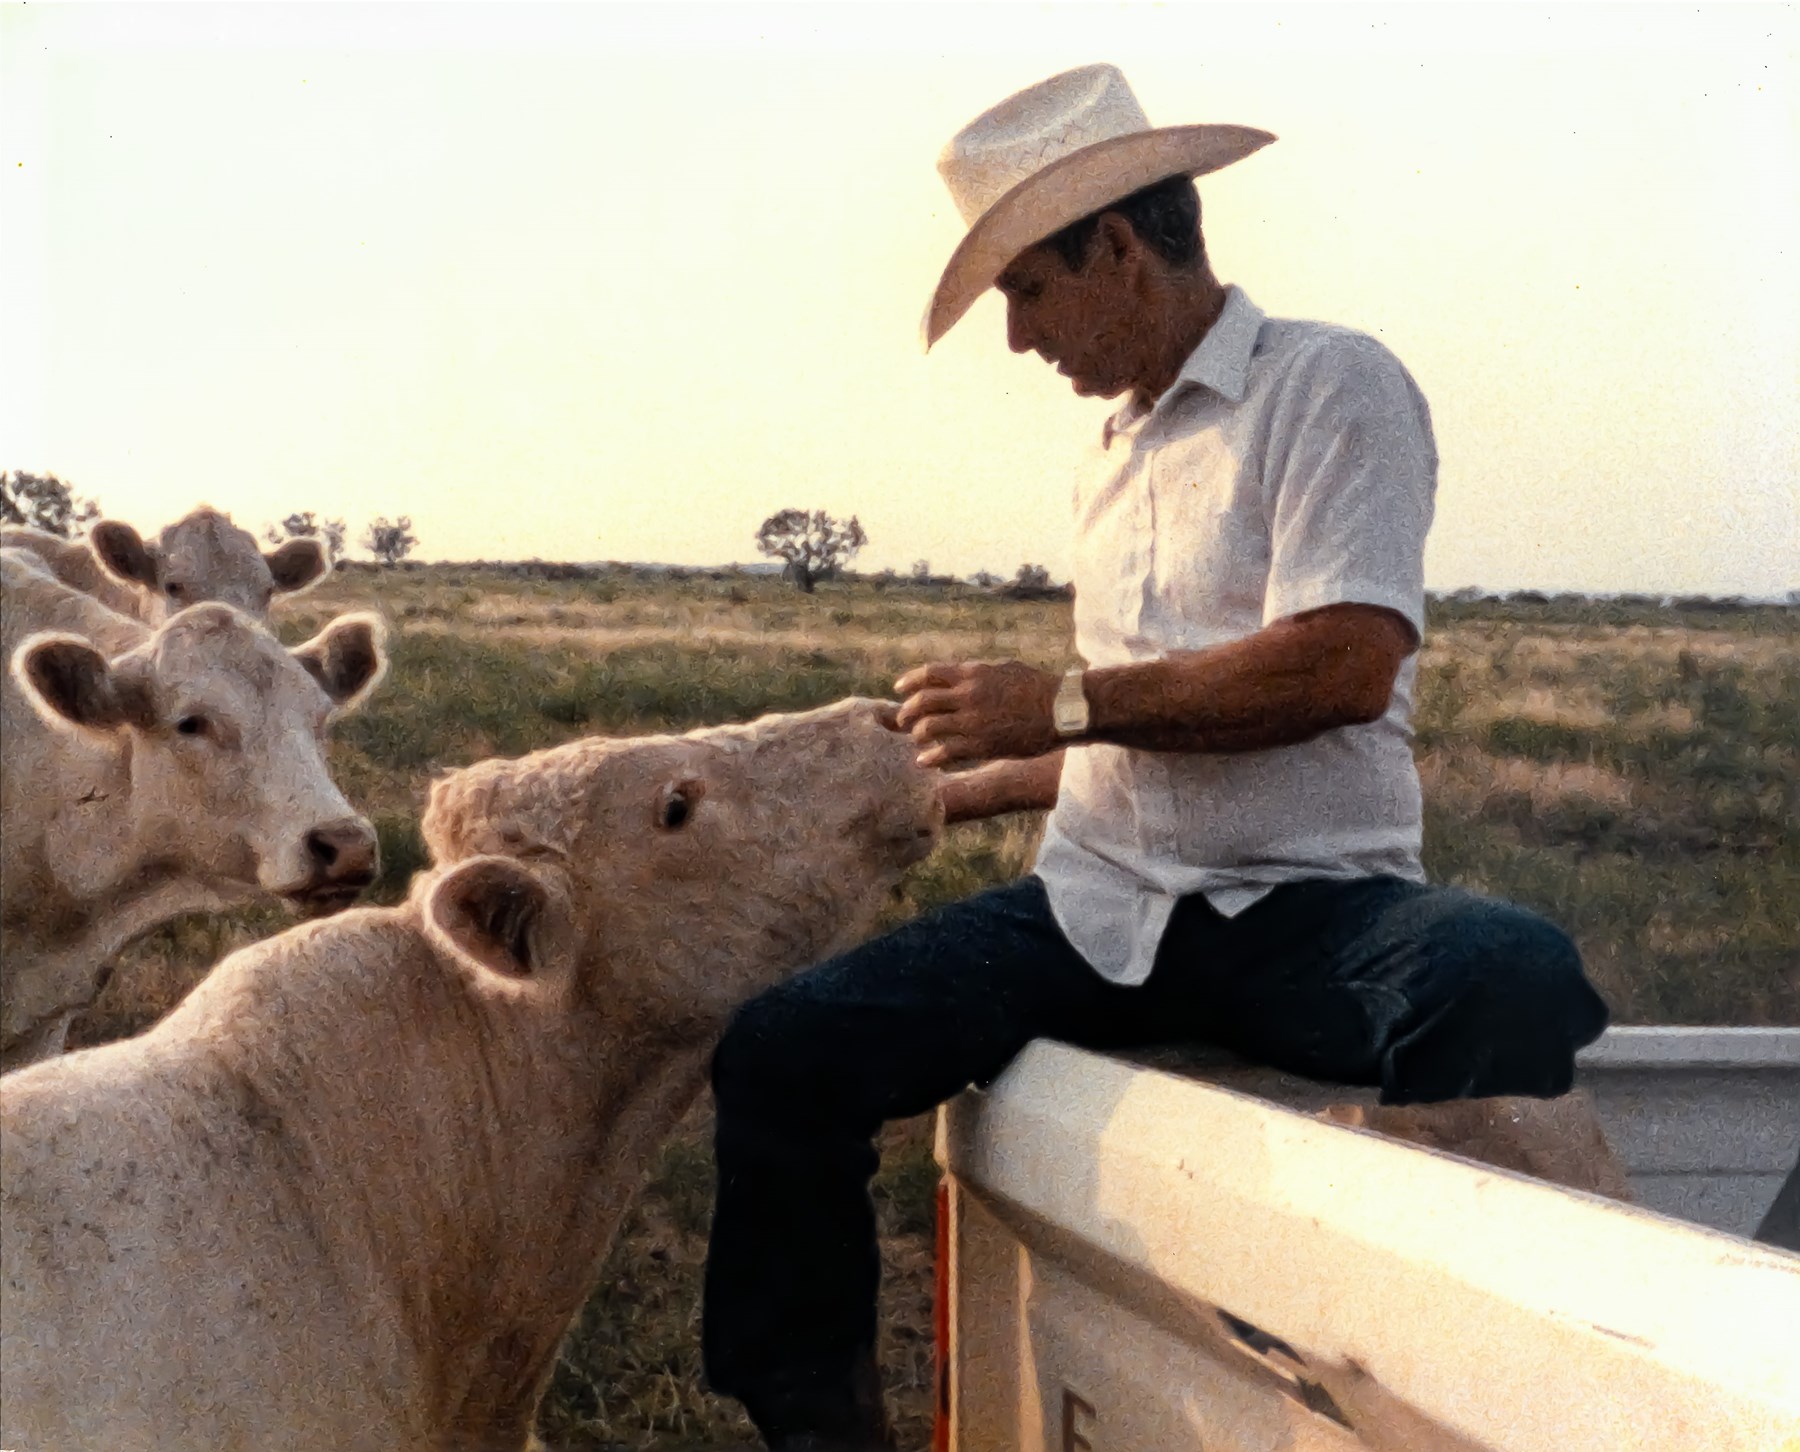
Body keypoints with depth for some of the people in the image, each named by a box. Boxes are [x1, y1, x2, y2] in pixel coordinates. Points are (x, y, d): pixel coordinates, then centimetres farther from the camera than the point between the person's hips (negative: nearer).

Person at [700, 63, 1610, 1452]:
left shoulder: (1330, 384, -1)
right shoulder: (1124, 452, 21)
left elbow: (1346, 661, -16)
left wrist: (1064, 702, -11)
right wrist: (944, 790, 30)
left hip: (1307, 904, -6)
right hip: (1099, 910, 6)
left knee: (1513, 982, -39)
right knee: (782, 1055, -15)